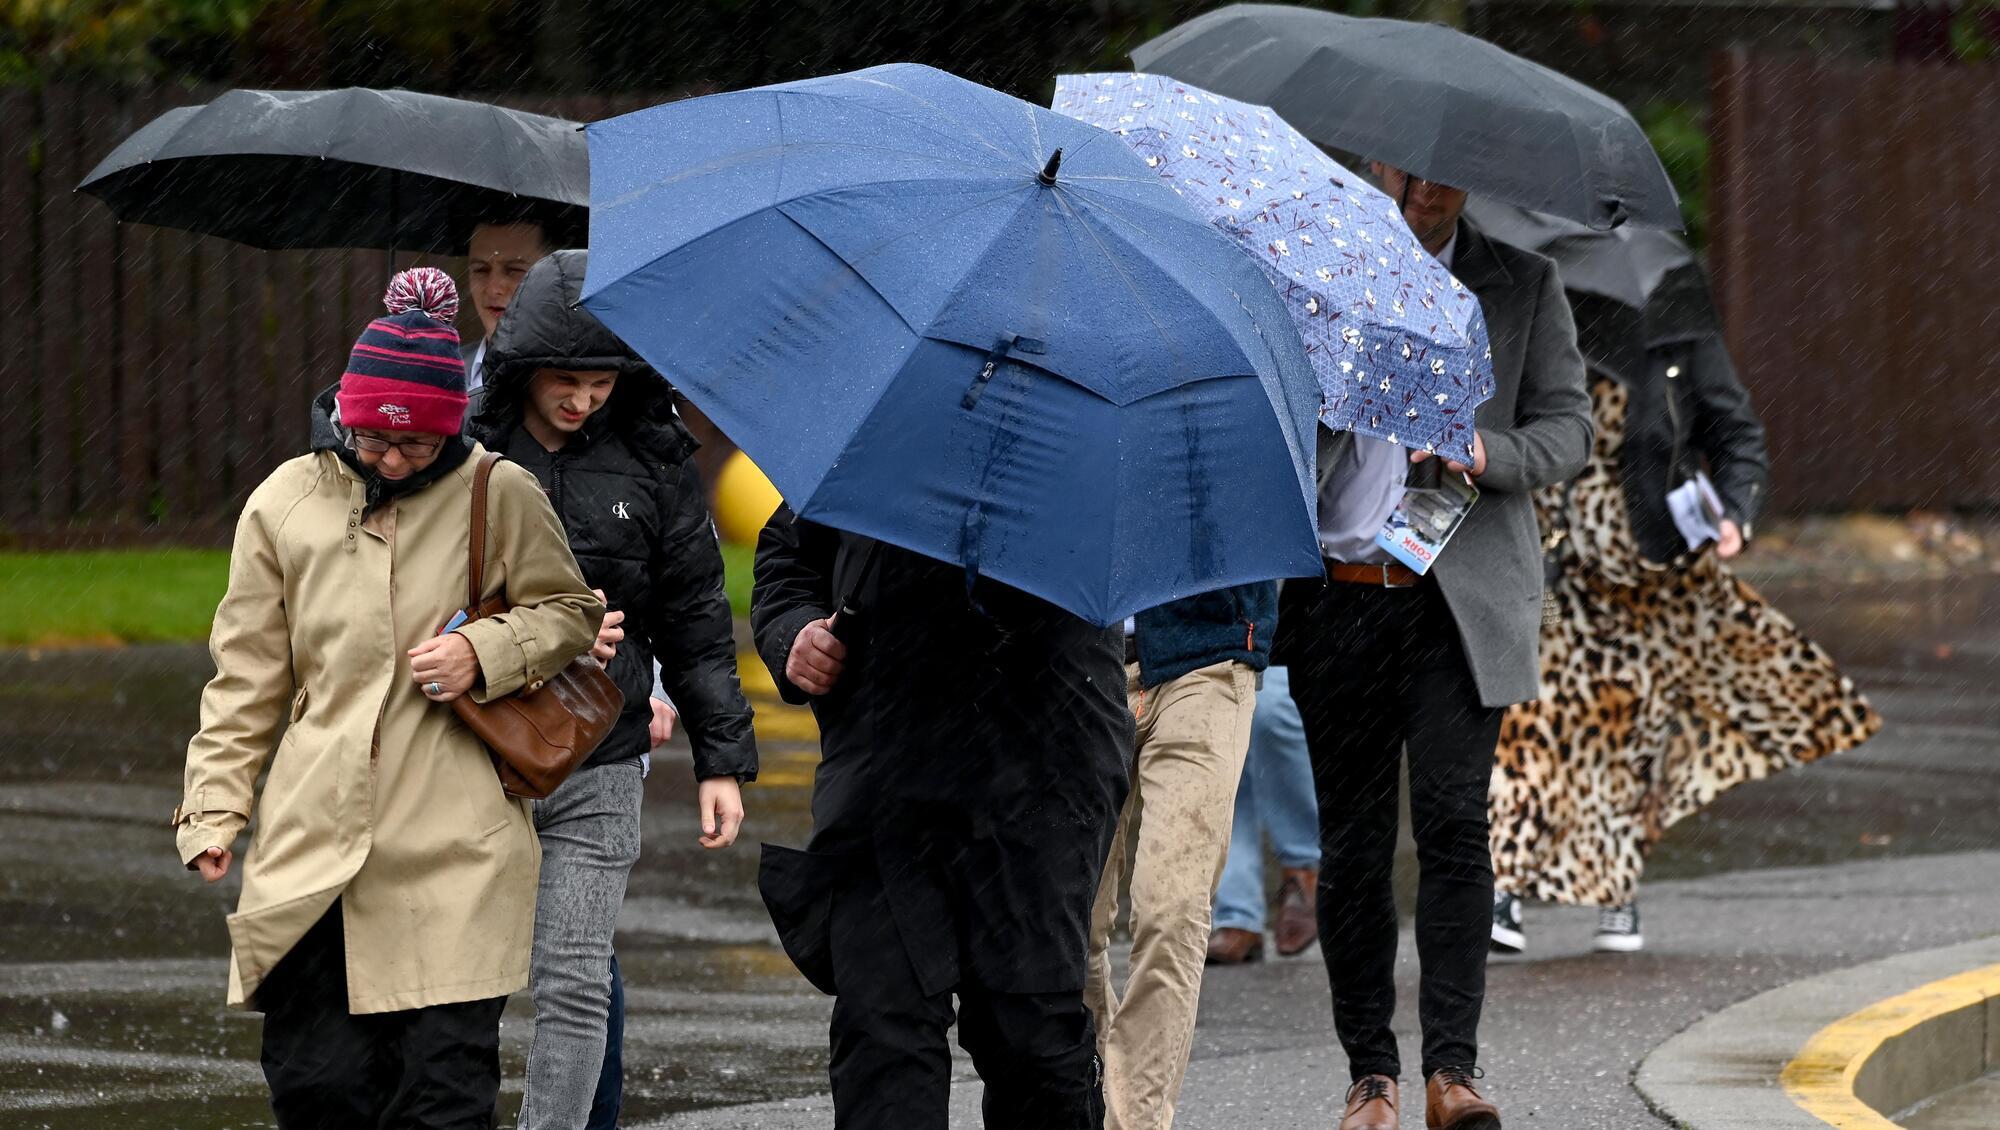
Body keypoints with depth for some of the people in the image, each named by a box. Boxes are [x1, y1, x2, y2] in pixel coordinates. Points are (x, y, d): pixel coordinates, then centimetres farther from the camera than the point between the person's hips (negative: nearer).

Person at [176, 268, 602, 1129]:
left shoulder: (499, 497, 2)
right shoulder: (286, 504, 8)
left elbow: (570, 612, 15)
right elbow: (245, 678, 13)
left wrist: (486, 653, -4)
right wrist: (214, 807, 6)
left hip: (453, 851, -2)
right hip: (312, 846, 2)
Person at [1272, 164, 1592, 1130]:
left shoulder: (1521, 281, 7)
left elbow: (1569, 426, 7)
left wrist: (1490, 455, -16)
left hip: (1462, 603, -1)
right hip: (1338, 599, 1)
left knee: (1454, 823, -11)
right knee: (1353, 841, 3)